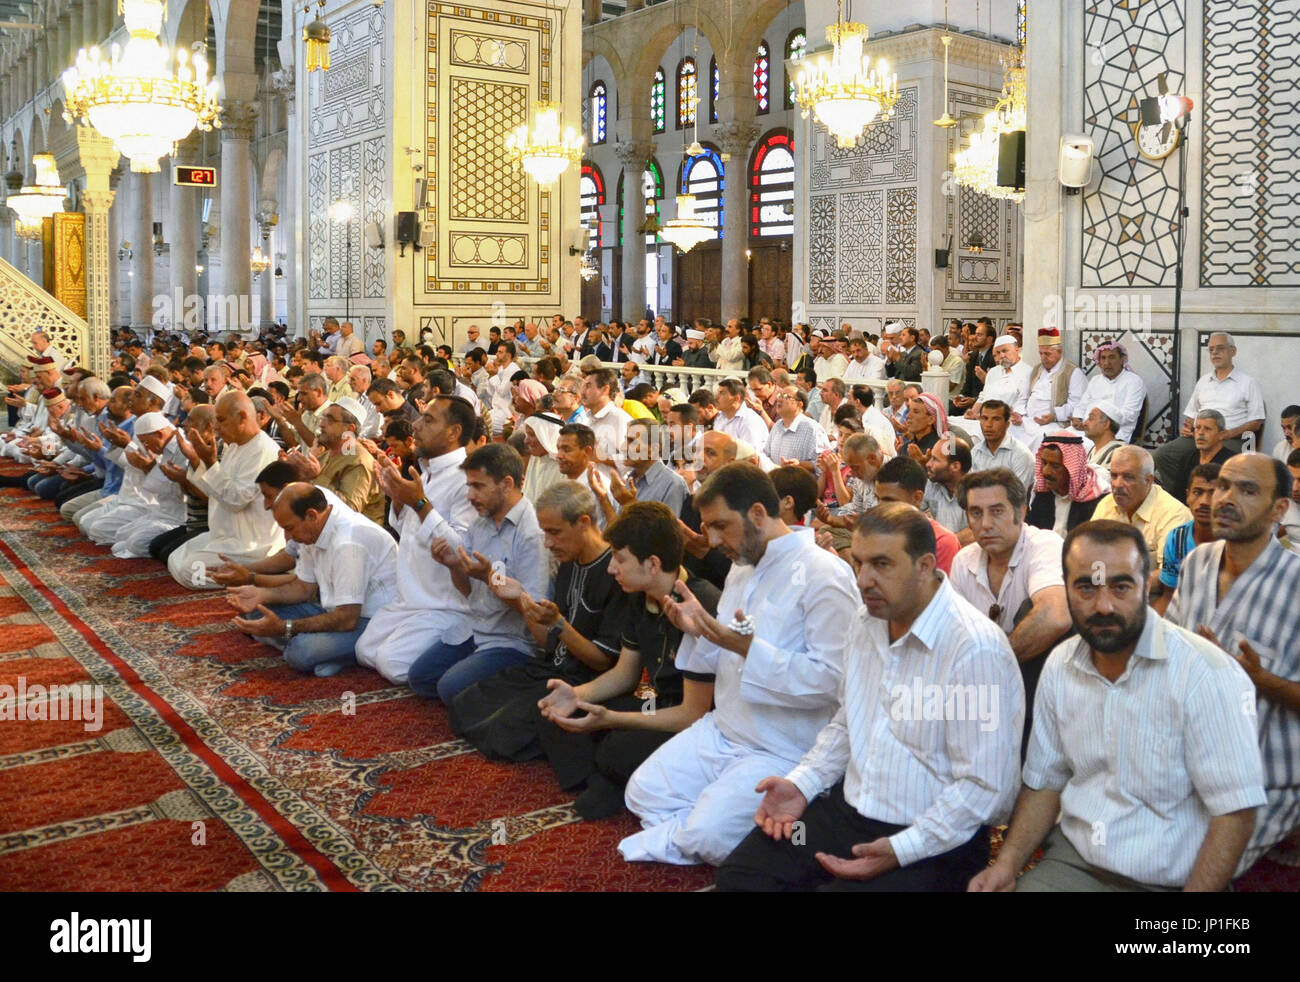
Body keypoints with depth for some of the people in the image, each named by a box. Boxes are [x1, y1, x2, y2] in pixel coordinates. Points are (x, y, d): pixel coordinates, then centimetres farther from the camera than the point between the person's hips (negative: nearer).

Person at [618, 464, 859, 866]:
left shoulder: (823, 574, -18)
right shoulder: (742, 567, 11)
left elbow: (831, 680, -23)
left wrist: (751, 649, -30)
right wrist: (699, 630, -1)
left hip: (783, 751, -9)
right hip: (723, 729, 9)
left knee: (708, 836, -23)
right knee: (643, 793, 3)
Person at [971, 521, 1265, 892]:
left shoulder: (1205, 673, -16)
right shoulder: (1060, 666, 4)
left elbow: (1234, 811, -15)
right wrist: (1008, 863, -4)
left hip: (1166, 880, -5)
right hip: (1072, 858, 5)